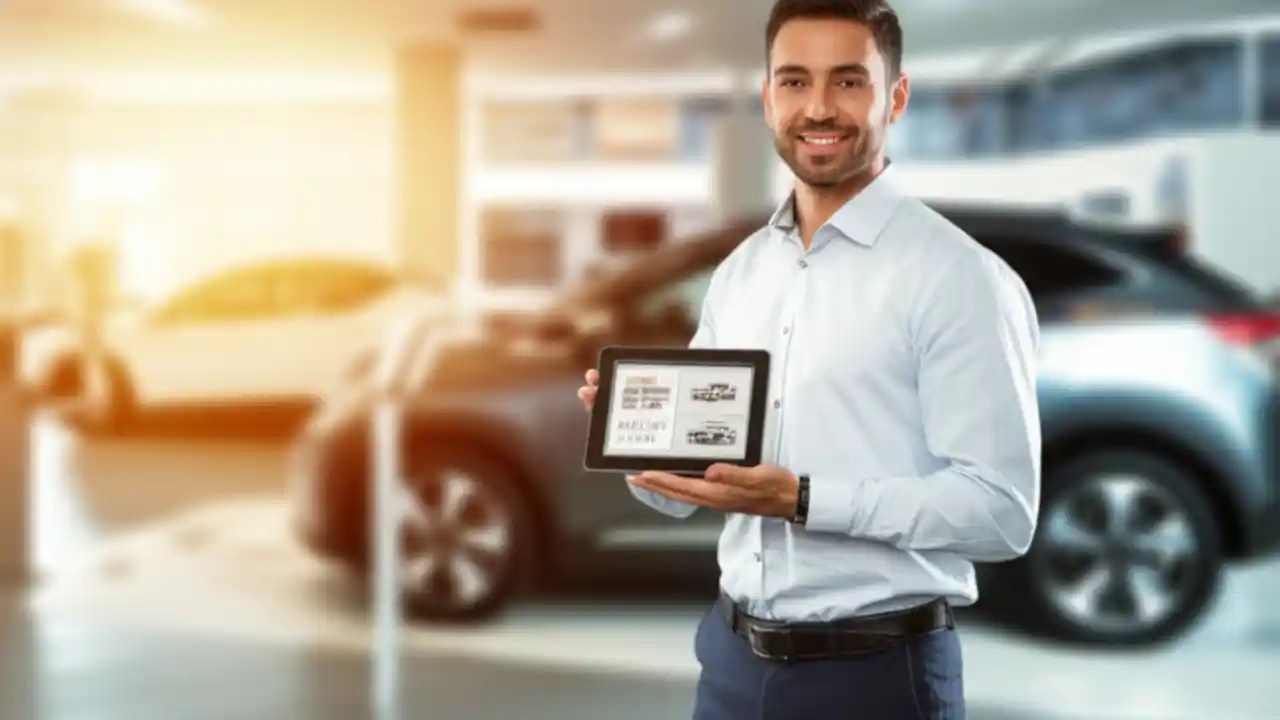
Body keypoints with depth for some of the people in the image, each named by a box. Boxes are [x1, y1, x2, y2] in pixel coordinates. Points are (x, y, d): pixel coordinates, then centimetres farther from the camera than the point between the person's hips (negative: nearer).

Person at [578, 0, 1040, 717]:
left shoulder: (962, 278, -12)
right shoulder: (739, 272, 8)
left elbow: (1001, 511, -17)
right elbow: (685, 484, 11)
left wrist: (803, 499, -25)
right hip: (733, 657, 6)